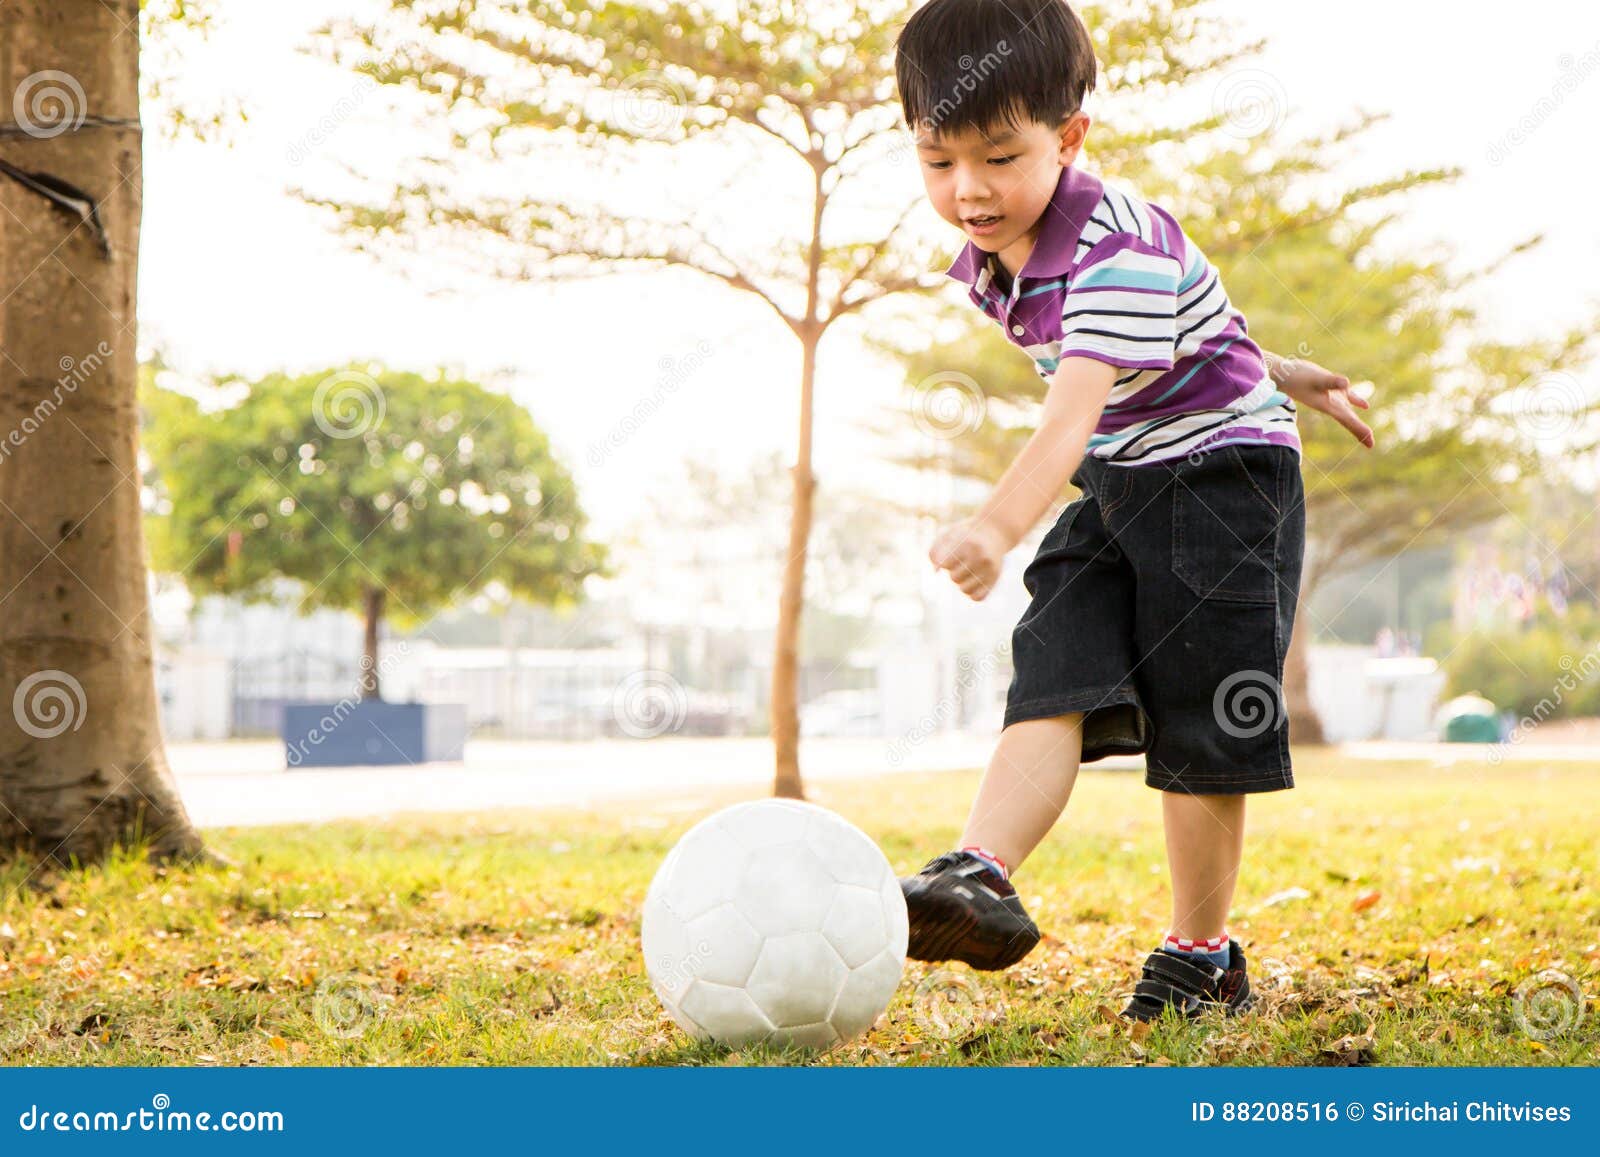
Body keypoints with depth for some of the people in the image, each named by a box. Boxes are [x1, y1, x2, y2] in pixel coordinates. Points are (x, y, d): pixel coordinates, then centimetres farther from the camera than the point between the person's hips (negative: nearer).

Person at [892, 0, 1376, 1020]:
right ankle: (980, 879, -22)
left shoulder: (1118, 247, -26)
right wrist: (1269, 368, 29)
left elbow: (1071, 415, -41)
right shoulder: (988, 262, 2)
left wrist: (998, 528, -57)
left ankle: (1203, 956, 9)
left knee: (1201, 727, -3)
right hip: (1115, 492, 8)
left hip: (1222, 469, -8)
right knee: (1052, 679, -10)